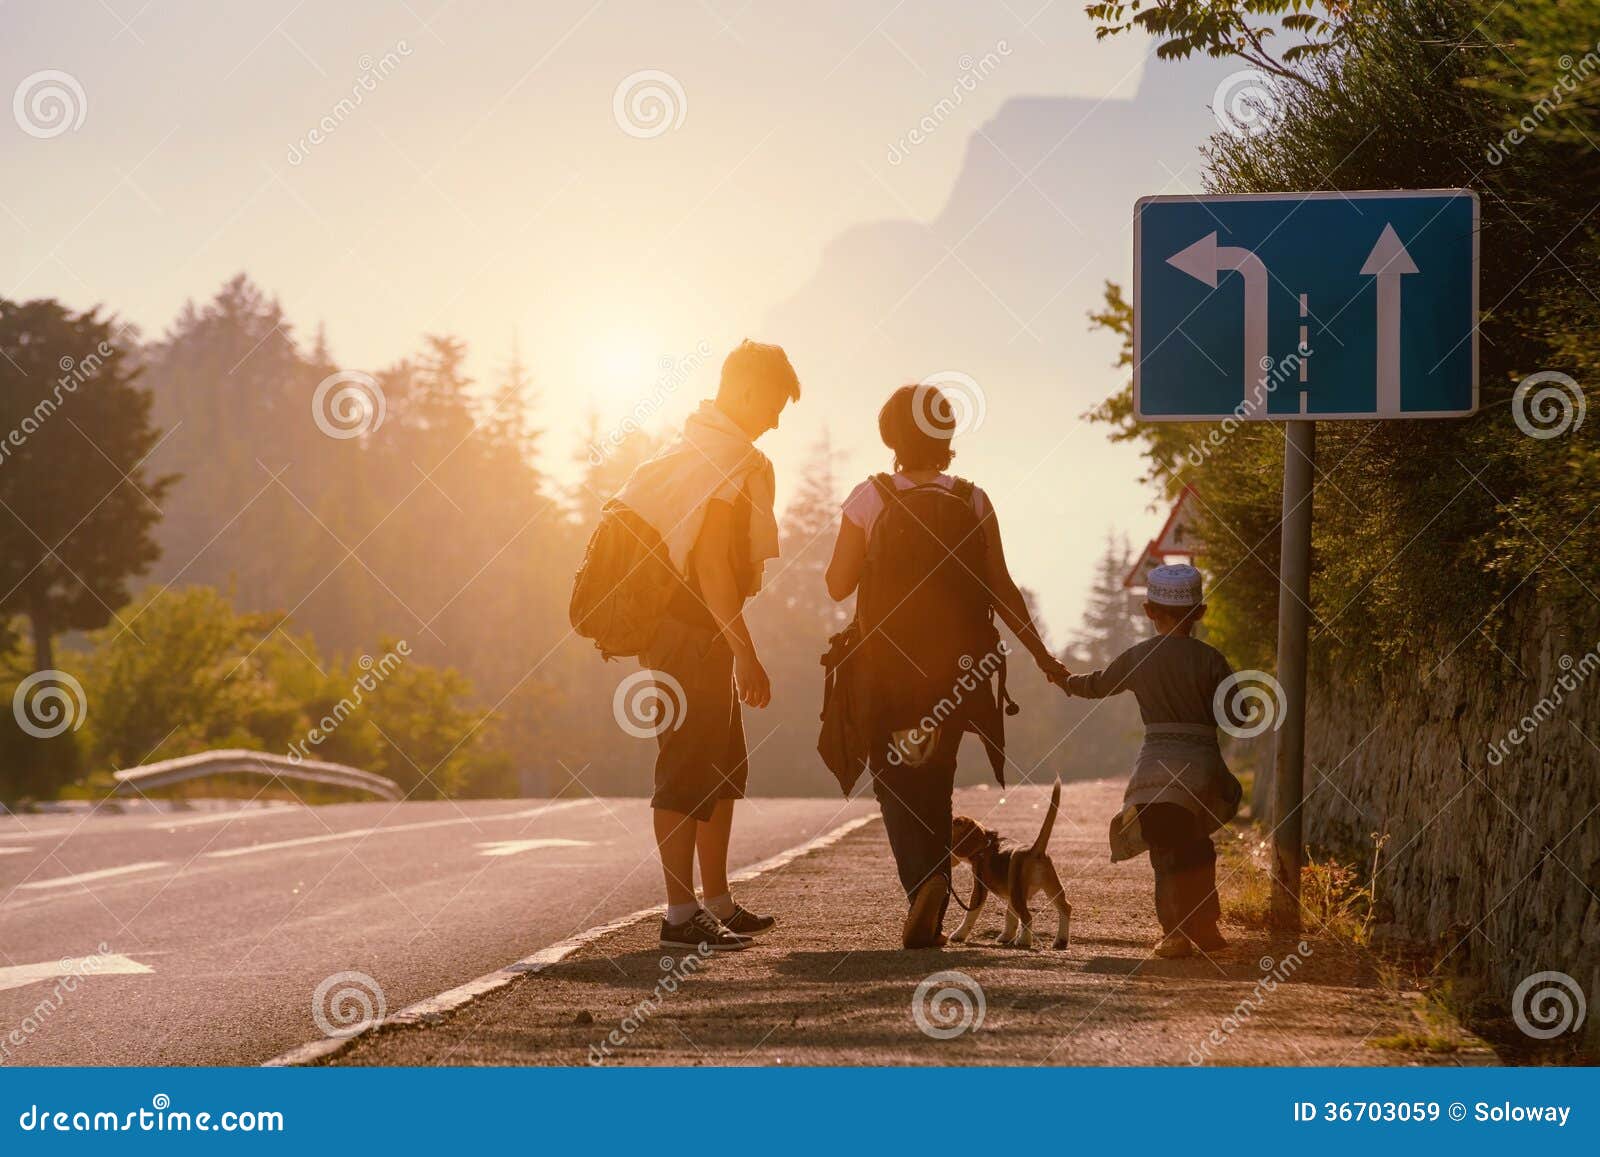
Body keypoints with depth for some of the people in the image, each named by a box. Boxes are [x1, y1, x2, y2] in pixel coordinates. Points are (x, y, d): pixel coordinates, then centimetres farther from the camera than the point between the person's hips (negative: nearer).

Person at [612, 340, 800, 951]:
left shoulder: (692, 450, 17)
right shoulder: (728, 461, -15)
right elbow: (713, 567, -23)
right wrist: (745, 653, -23)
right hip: (693, 634, -11)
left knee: (724, 767, 16)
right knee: (690, 769, -8)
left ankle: (718, 904, 22)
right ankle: (682, 915, -5)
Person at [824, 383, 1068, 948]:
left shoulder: (870, 499, -6)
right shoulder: (972, 502, -1)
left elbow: (838, 584, -2)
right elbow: (1001, 591, 0)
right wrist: (1043, 657, 10)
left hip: (888, 667, -2)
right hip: (960, 668, 2)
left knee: (900, 786, 4)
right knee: (936, 789, 15)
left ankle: (925, 883, -22)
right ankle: (930, 907, 14)